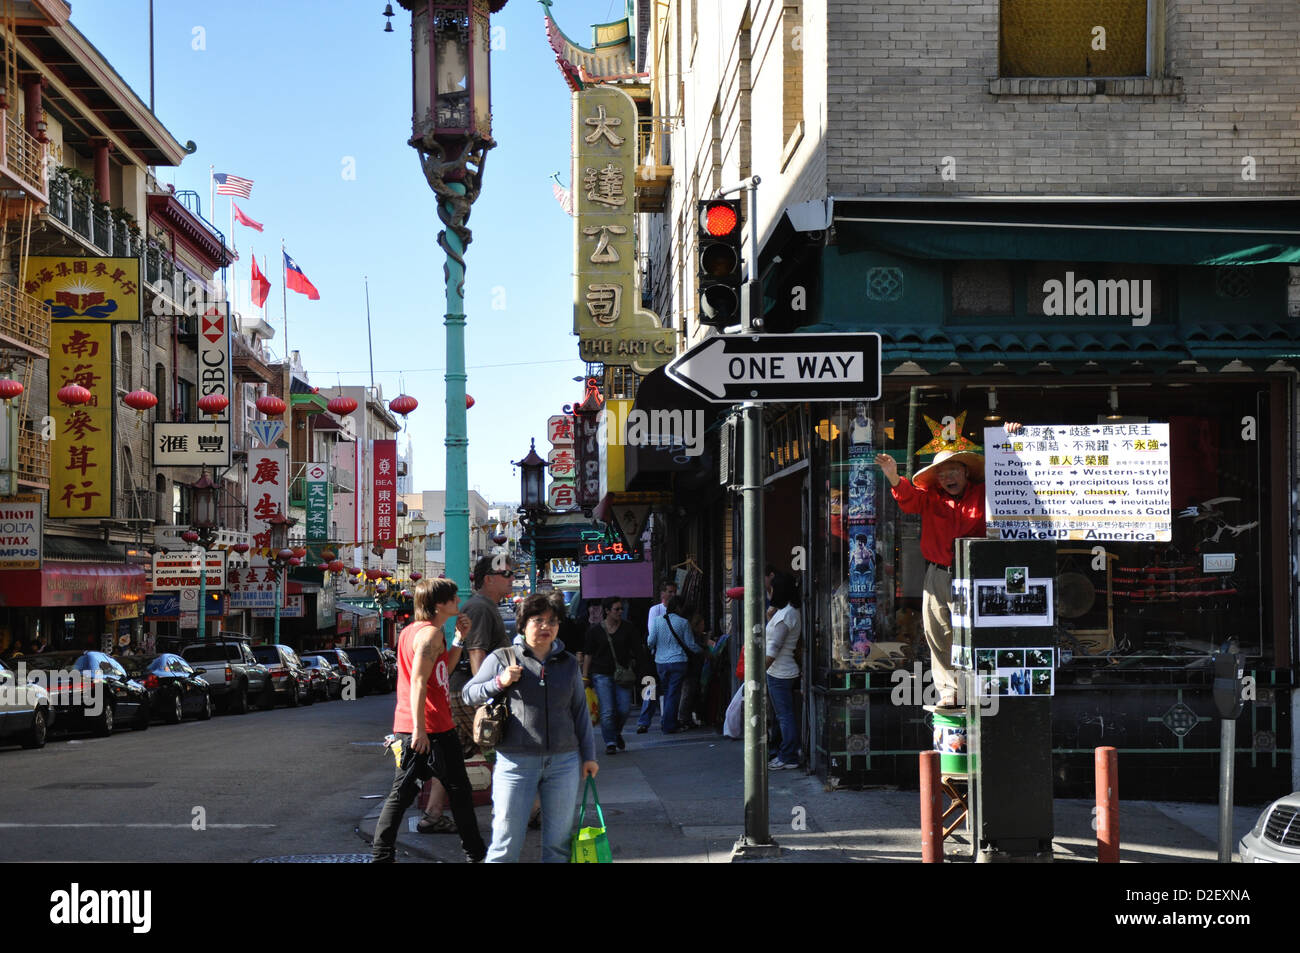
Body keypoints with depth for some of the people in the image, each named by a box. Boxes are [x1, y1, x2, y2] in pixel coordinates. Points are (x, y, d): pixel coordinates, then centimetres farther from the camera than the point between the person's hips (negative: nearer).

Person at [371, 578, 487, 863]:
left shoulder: (410, 631, 15)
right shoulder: (431, 633, -15)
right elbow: (418, 681, -23)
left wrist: (459, 637, 15)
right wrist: (419, 729, -25)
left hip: (407, 727, 8)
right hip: (433, 728, -8)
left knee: (402, 791, 7)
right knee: (459, 789, 7)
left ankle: (380, 854, 2)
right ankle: (474, 851, 17)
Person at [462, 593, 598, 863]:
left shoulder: (568, 663, 12)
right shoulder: (502, 659, 2)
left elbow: (580, 710, 18)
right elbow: (469, 695, 7)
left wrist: (588, 755, 17)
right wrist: (500, 683, -10)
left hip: (563, 762, 3)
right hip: (516, 761, -3)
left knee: (558, 842, 8)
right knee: (507, 843, -1)